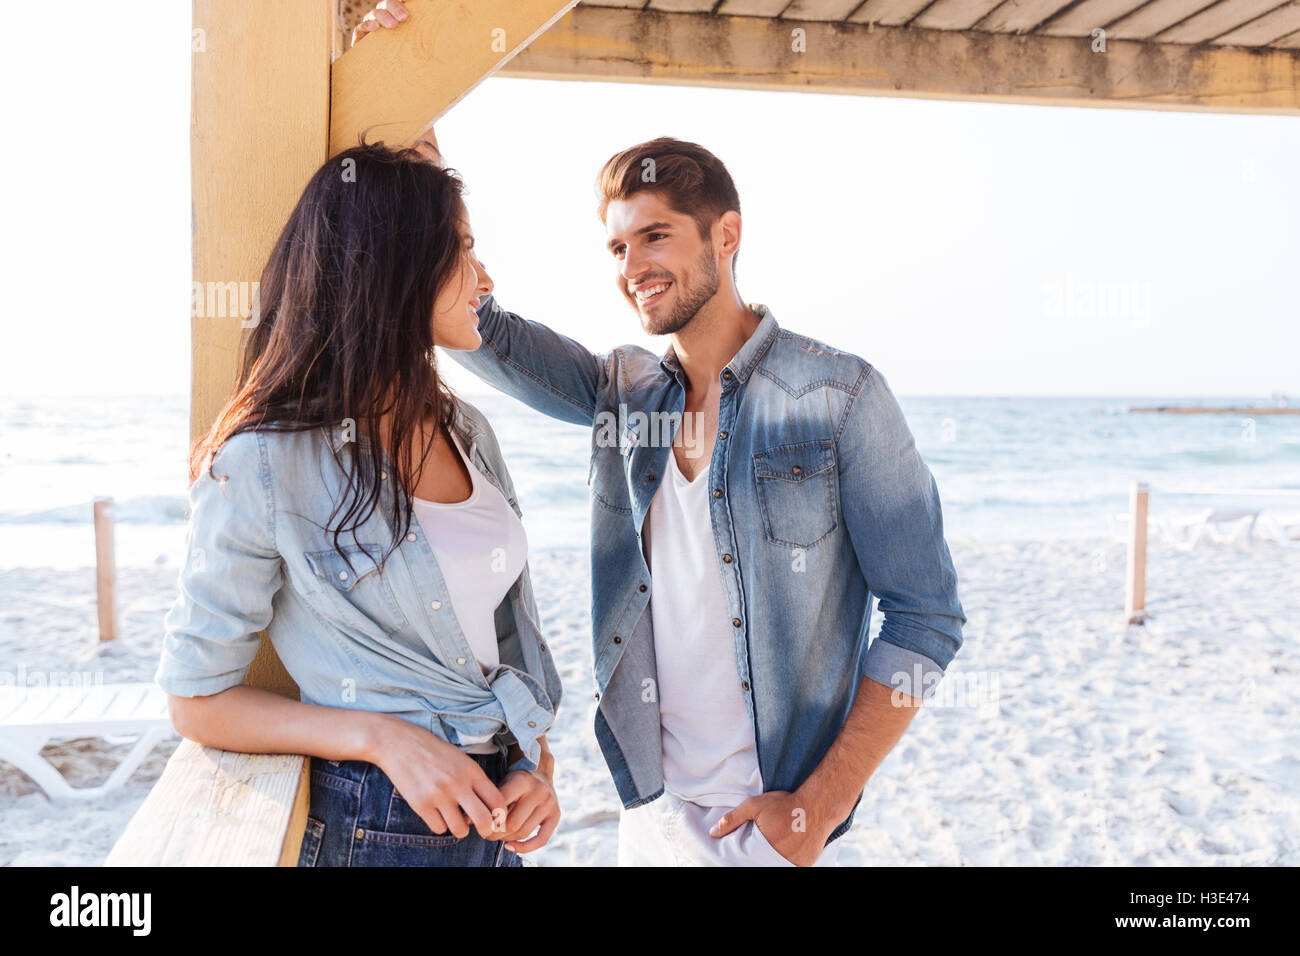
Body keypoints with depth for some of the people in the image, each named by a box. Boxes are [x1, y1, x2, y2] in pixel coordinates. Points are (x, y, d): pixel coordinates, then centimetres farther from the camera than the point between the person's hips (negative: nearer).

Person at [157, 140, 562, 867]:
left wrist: (539, 764, -5)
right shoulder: (263, 464, -17)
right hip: (377, 828, -6)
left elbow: (512, 622, 8)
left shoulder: (467, 431, 1)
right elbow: (198, 700, -10)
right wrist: (385, 736, -21)